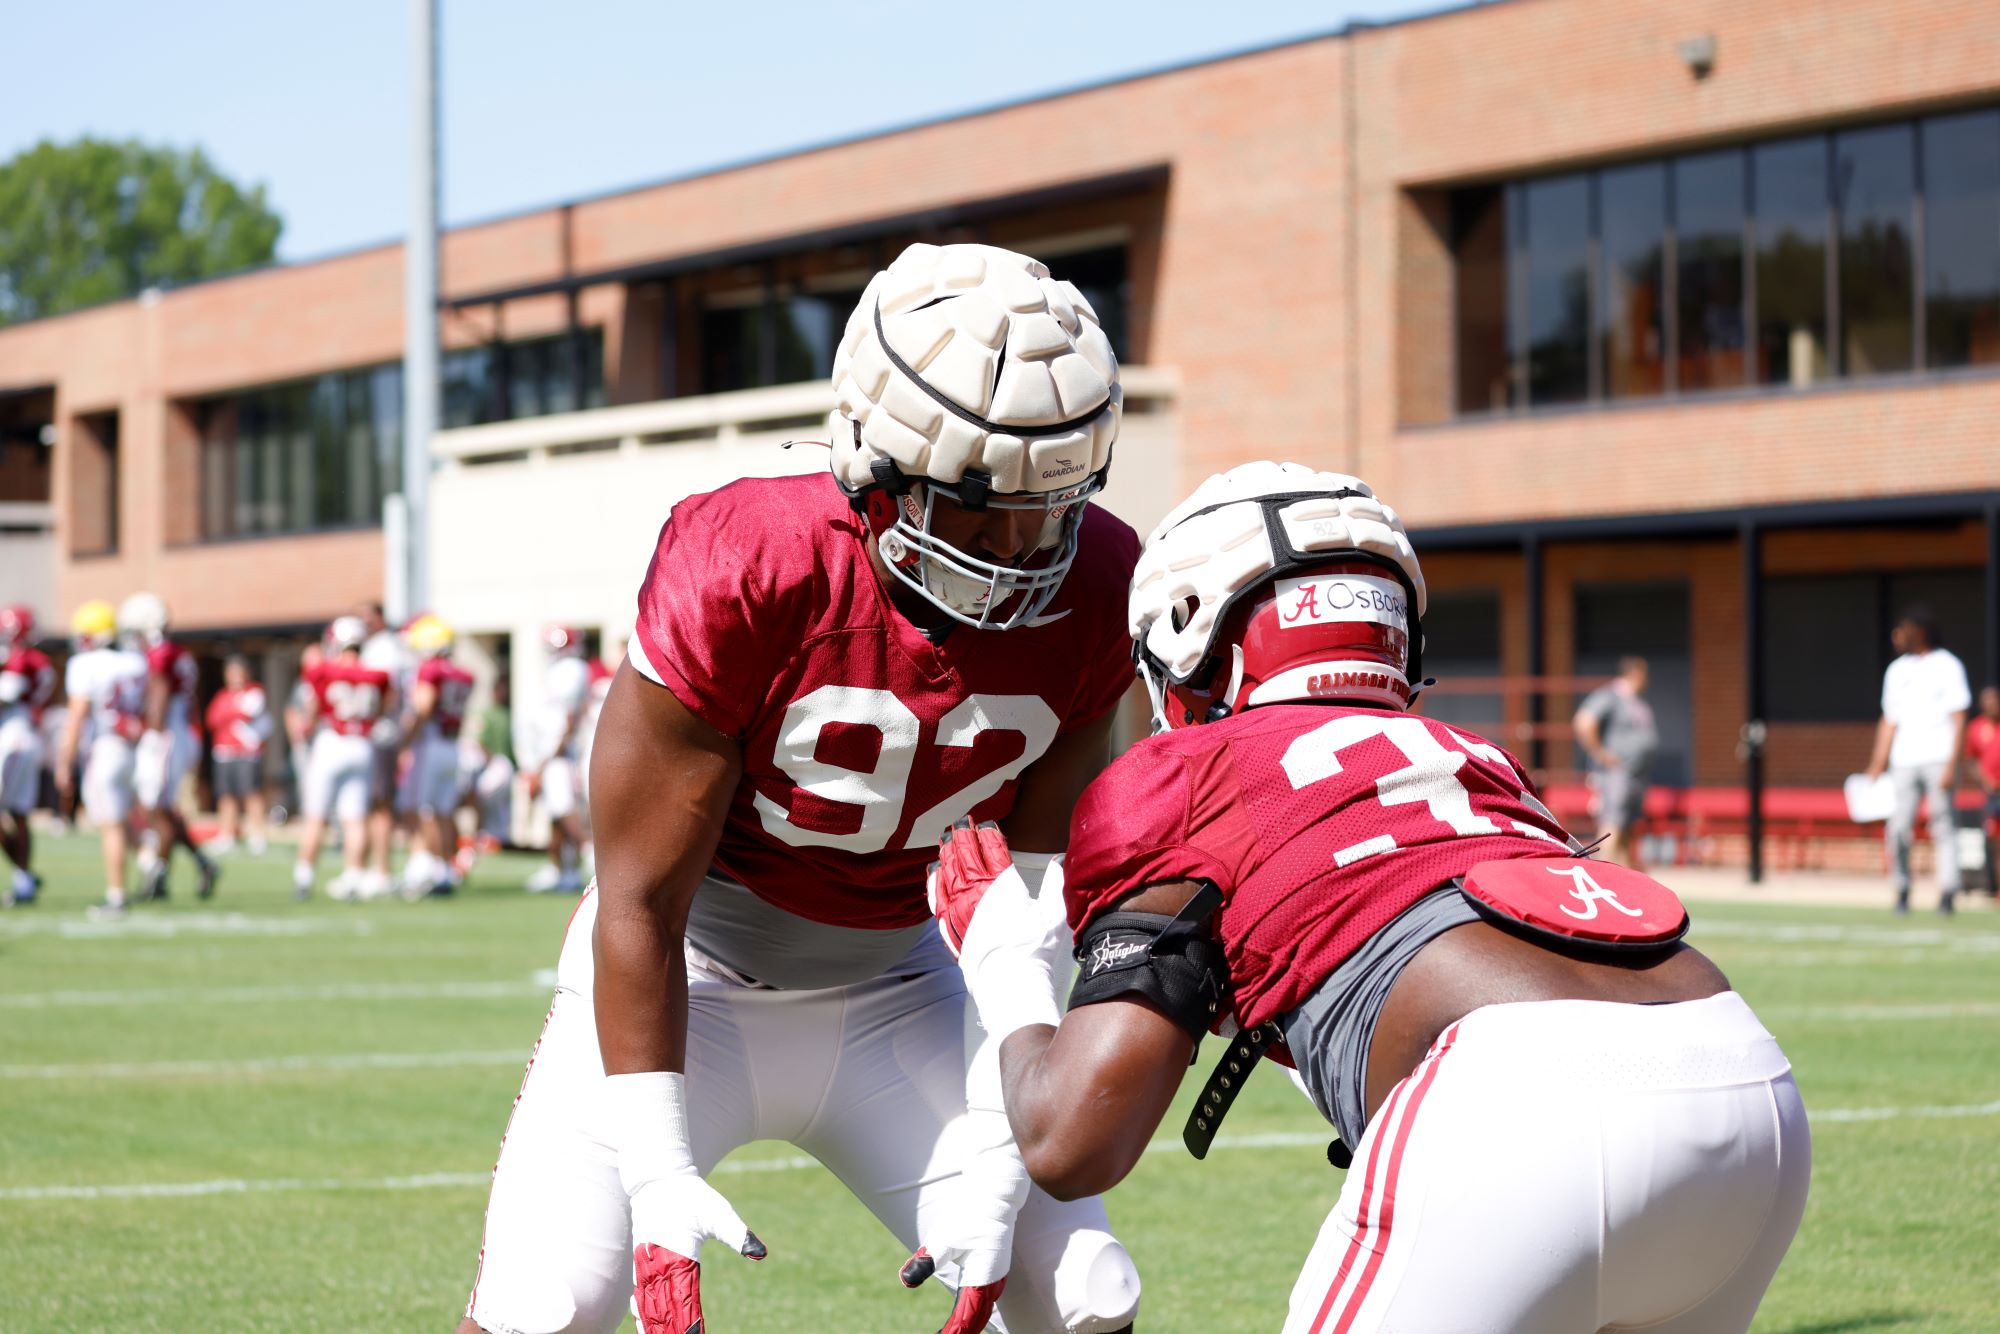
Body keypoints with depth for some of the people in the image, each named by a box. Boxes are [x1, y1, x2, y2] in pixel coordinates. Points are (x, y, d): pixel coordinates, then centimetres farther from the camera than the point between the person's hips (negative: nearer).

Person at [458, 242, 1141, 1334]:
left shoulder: (1089, 592, -16)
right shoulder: (741, 574, -28)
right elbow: (639, 902, -20)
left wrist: (993, 1167, -10)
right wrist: (660, 1180, -21)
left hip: (890, 991, 4)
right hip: (682, 981, -4)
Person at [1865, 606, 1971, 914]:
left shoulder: (1947, 666, 0)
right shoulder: (1896, 670, 16)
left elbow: (1958, 719, -4)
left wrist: (1951, 764, -12)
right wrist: (1878, 764, 11)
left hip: (1938, 759, -4)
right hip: (1903, 762, 4)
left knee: (1943, 827, -6)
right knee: (1899, 828, -2)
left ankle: (1947, 892, -5)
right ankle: (1902, 891, 8)